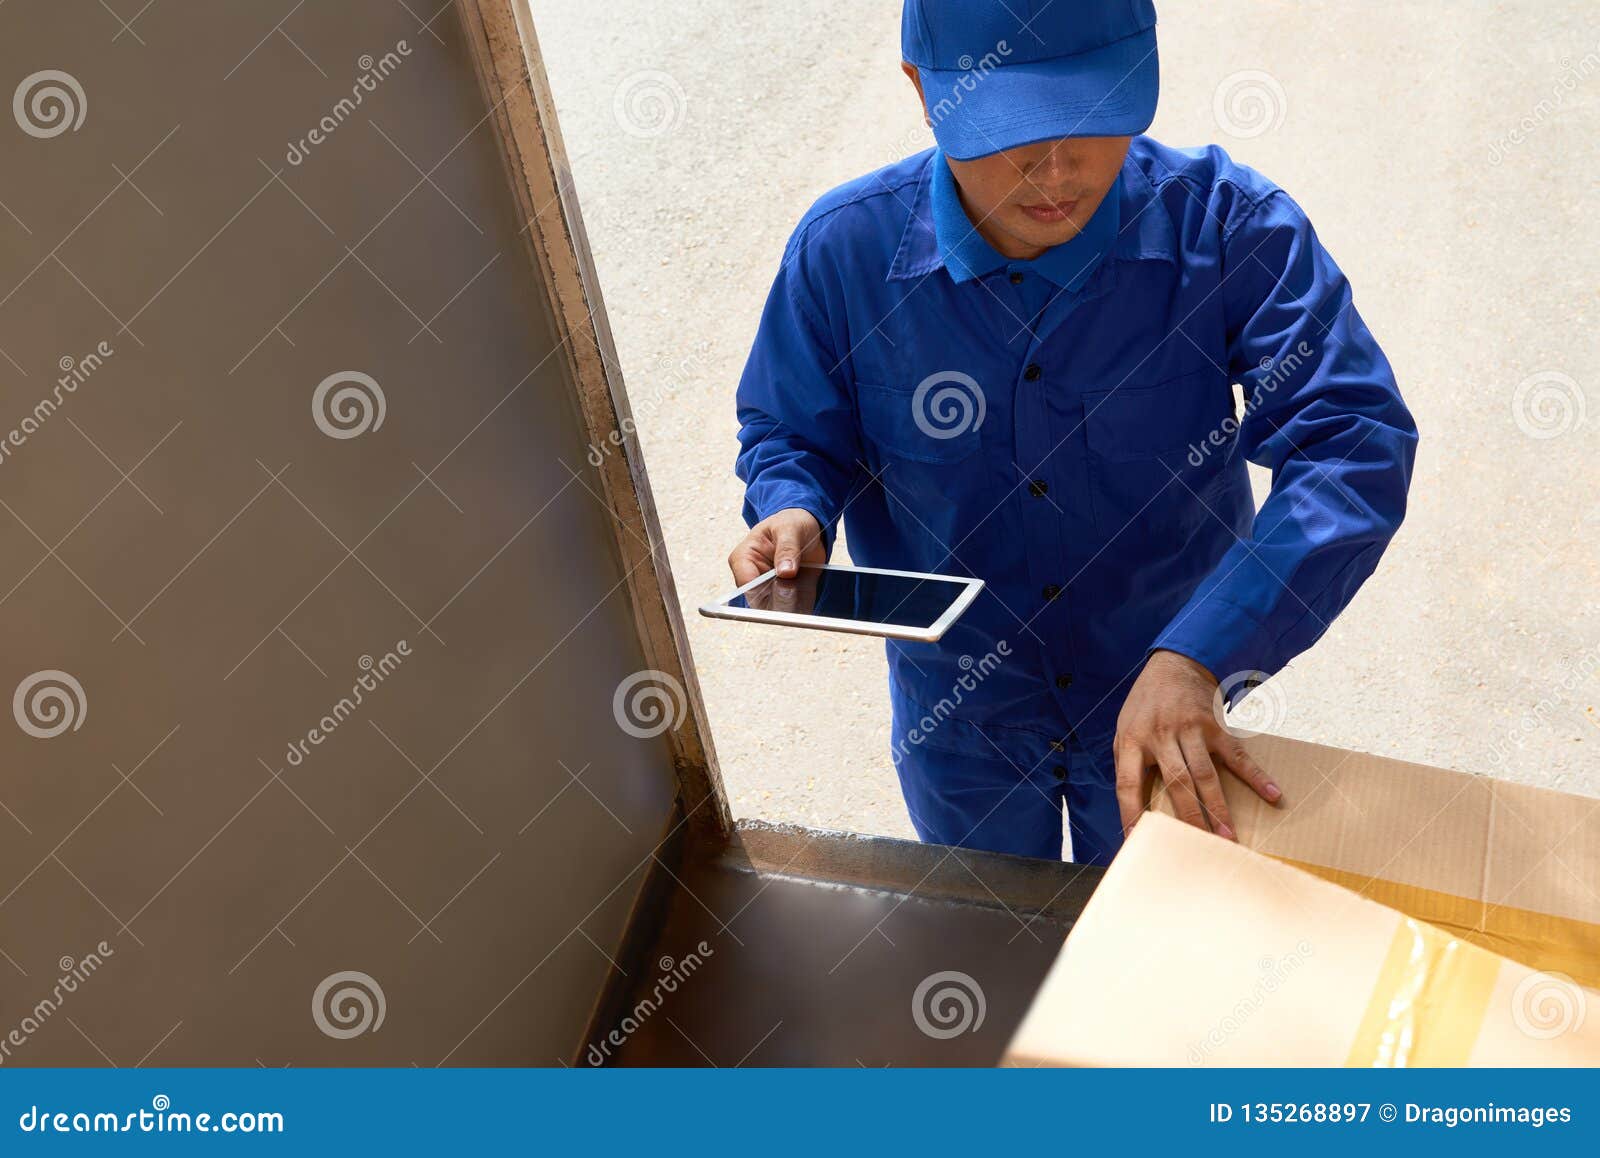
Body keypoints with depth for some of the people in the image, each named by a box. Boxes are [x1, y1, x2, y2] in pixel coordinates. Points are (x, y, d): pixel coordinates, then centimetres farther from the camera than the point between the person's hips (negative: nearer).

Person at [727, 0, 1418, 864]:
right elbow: (790, 431, -5)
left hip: (1165, 705, 0)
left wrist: (1197, 658, -45)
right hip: (956, 720, 1)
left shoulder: (1225, 223, -26)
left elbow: (1356, 441, -33)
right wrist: (794, 515, -29)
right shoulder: (843, 249, -21)